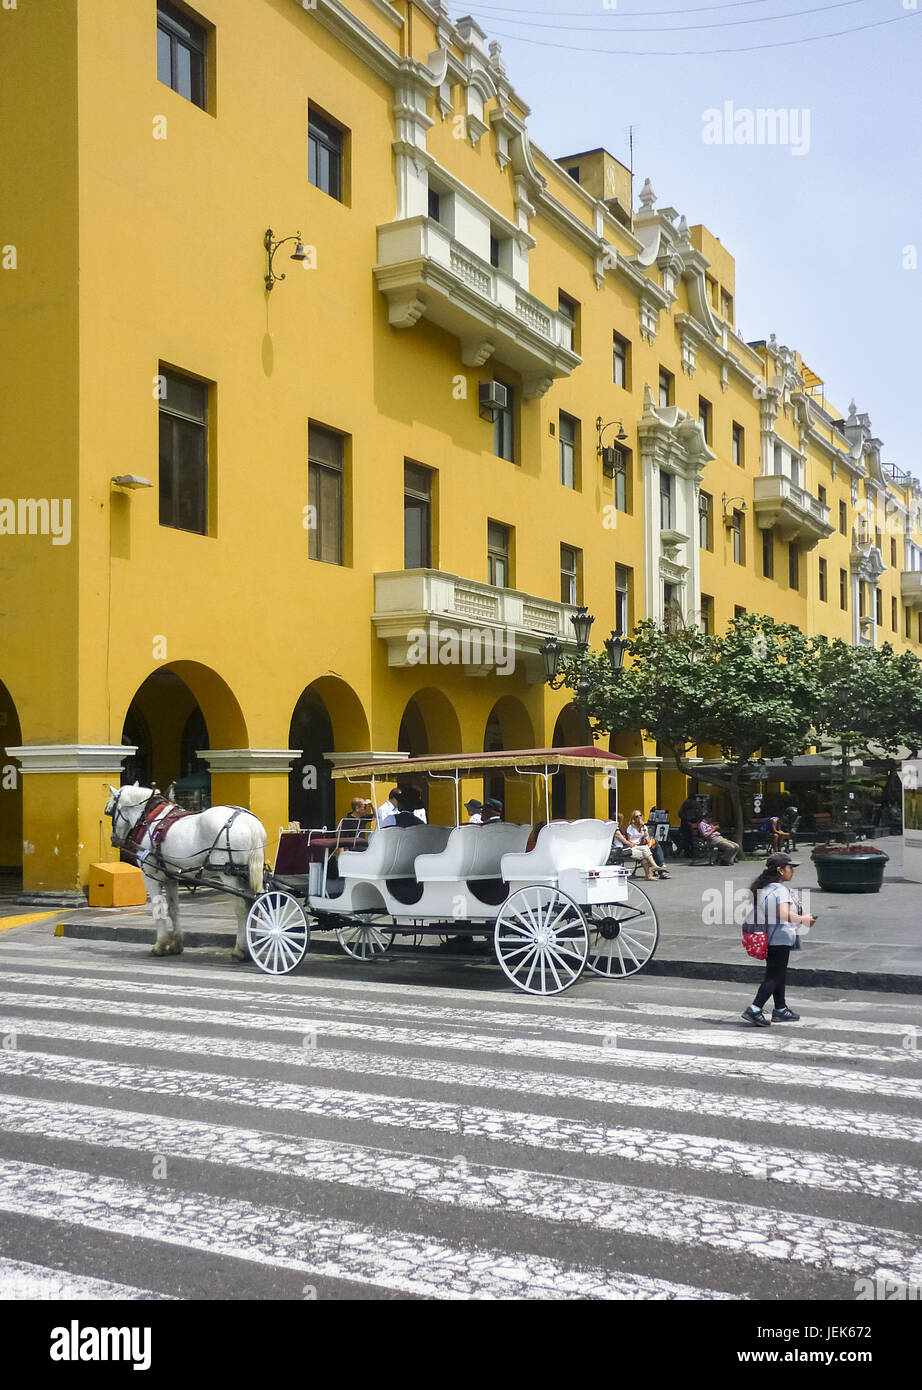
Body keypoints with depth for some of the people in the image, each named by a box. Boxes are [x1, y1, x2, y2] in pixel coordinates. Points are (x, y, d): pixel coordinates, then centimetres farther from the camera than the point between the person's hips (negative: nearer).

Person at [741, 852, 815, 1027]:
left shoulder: (762, 887, 9)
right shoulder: (780, 890, -19)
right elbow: (785, 914, -32)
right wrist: (802, 919, -18)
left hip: (766, 938, 9)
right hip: (779, 939, -9)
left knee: (778, 974, 19)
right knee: (774, 976, -2)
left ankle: (780, 1009, 29)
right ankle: (754, 1010, -7)